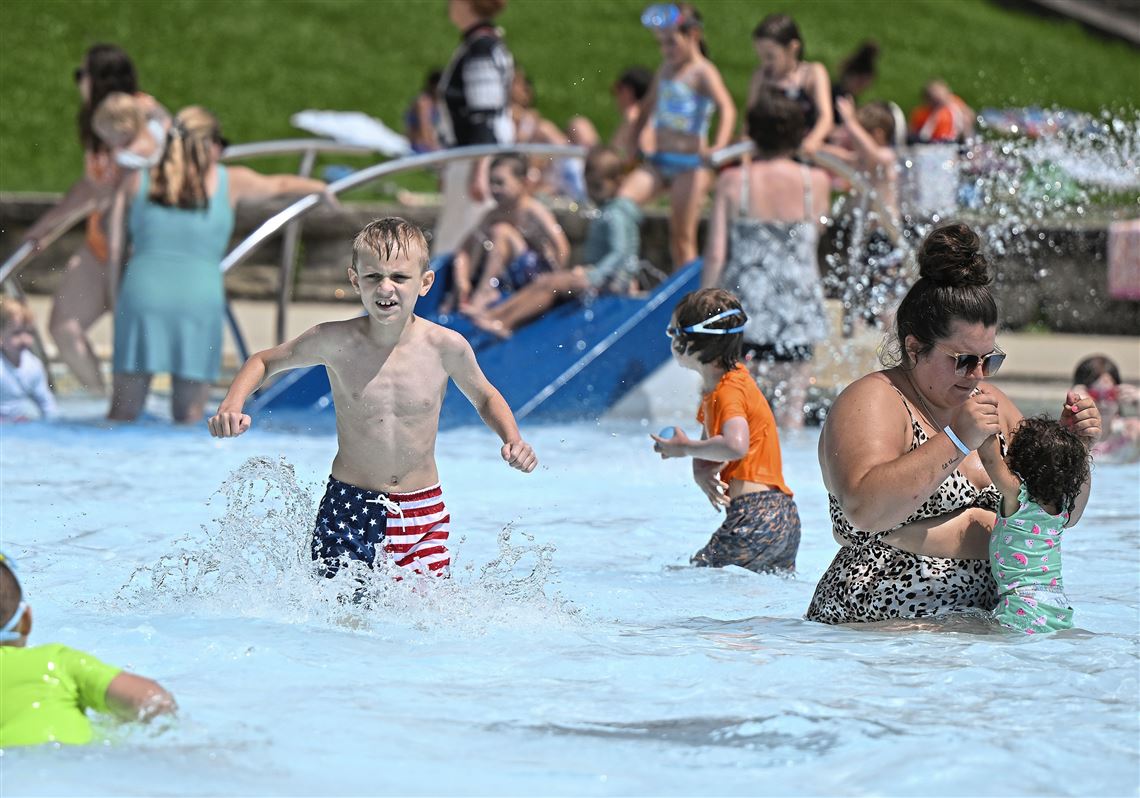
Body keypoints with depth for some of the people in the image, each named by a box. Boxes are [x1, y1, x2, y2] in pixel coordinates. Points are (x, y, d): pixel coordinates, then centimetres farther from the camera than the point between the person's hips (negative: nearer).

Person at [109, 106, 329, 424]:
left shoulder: (140, 181, 7)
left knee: (122, 415, 3)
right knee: (188, 418, 3)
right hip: (199, 301, -1)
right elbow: (280, 184, 27)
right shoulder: (229, 182, 8)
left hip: (142, 294, 1)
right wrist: (320, 187, 47)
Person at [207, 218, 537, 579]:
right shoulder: (336, 342, -9)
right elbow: (264, 362, 7)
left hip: (423, 513, 1)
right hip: (349, 510, -1)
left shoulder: (445, 346, -7)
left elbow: (485, 398, 12)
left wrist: (513, 439, -5)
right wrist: (232, 406, -9)